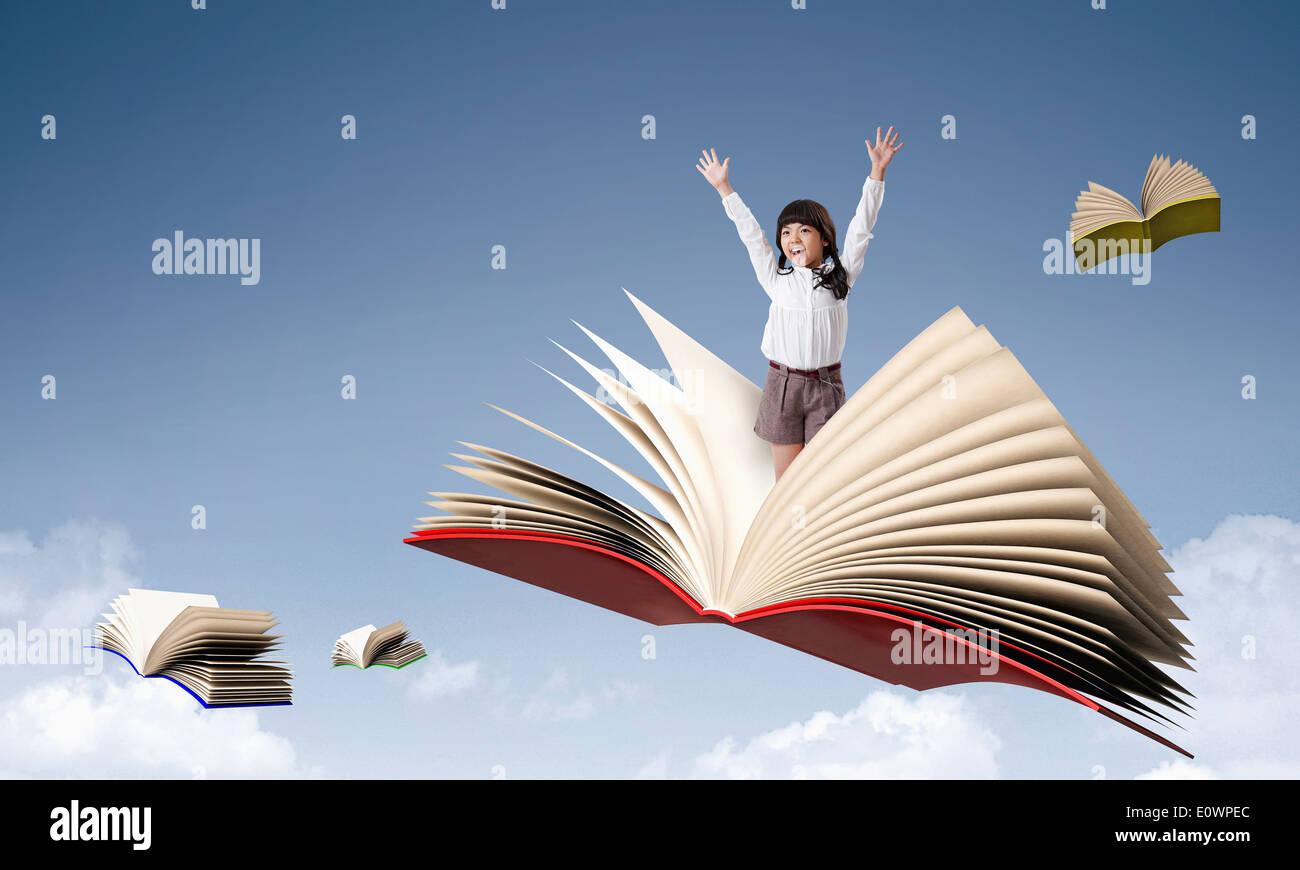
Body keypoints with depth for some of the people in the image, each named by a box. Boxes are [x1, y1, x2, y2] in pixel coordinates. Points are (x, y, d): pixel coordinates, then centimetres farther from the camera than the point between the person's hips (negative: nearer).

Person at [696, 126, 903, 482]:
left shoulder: (840, 277, 2)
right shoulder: (777, 280, 4)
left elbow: (861, 228, -2)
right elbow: (750, 233, 6)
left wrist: (877, 171, -8)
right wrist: (723, 187, 8)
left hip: (825, 386, -1)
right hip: (783, 383, 1)